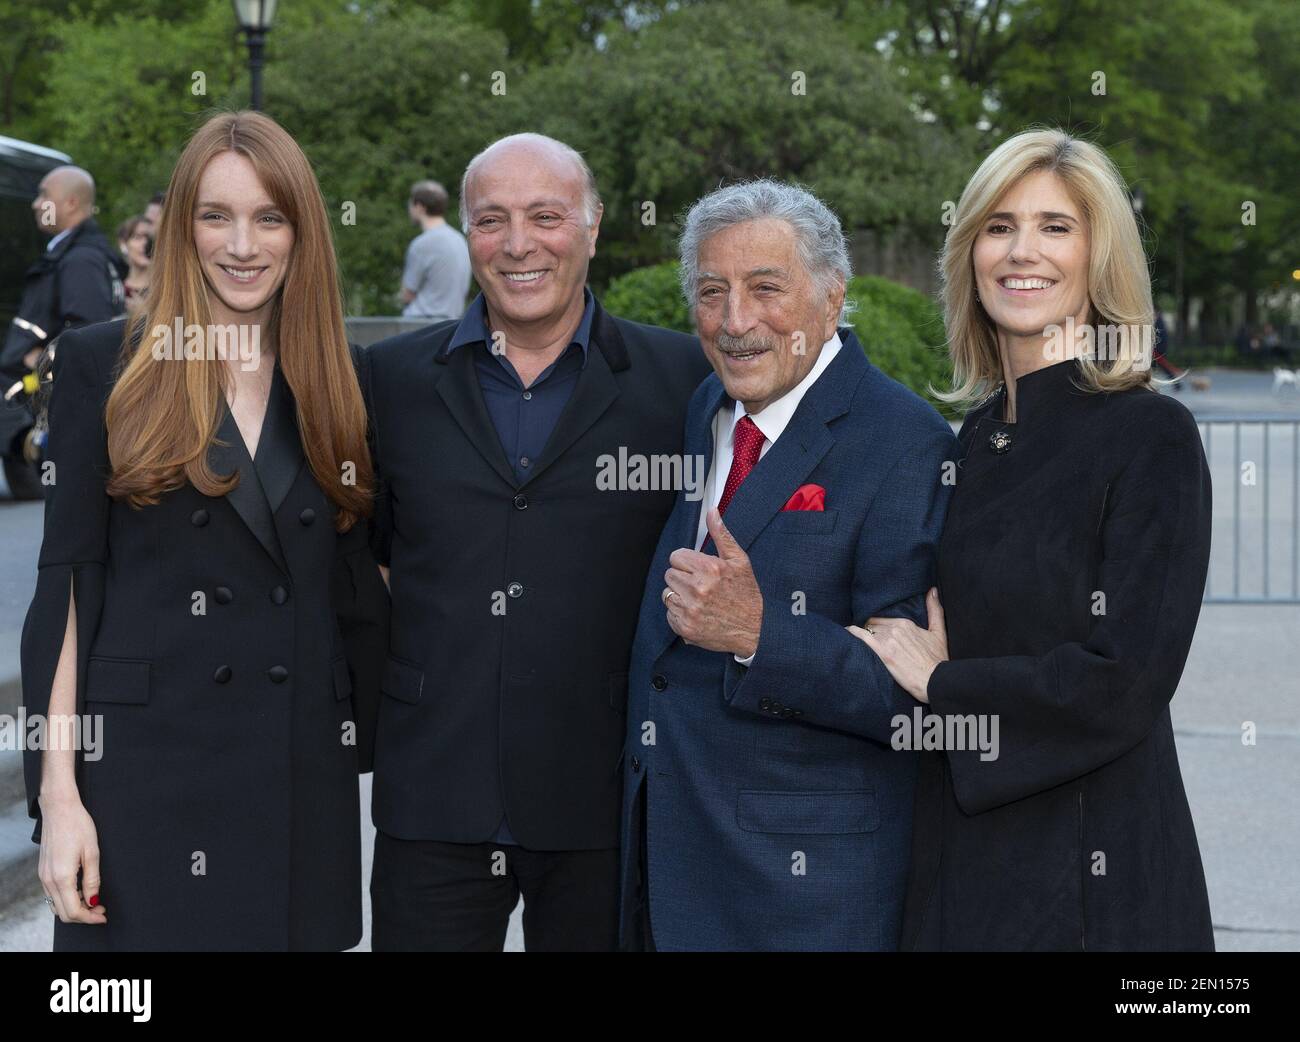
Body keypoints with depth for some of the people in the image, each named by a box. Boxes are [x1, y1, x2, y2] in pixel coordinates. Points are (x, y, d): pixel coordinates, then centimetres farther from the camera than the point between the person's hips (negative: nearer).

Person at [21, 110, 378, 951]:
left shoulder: (342, 382, 8)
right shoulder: (105, 367, -1)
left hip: (304, 770, 3)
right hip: (142, 764, -3)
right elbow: (68, 583, -3)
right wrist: (59, 791, -8)